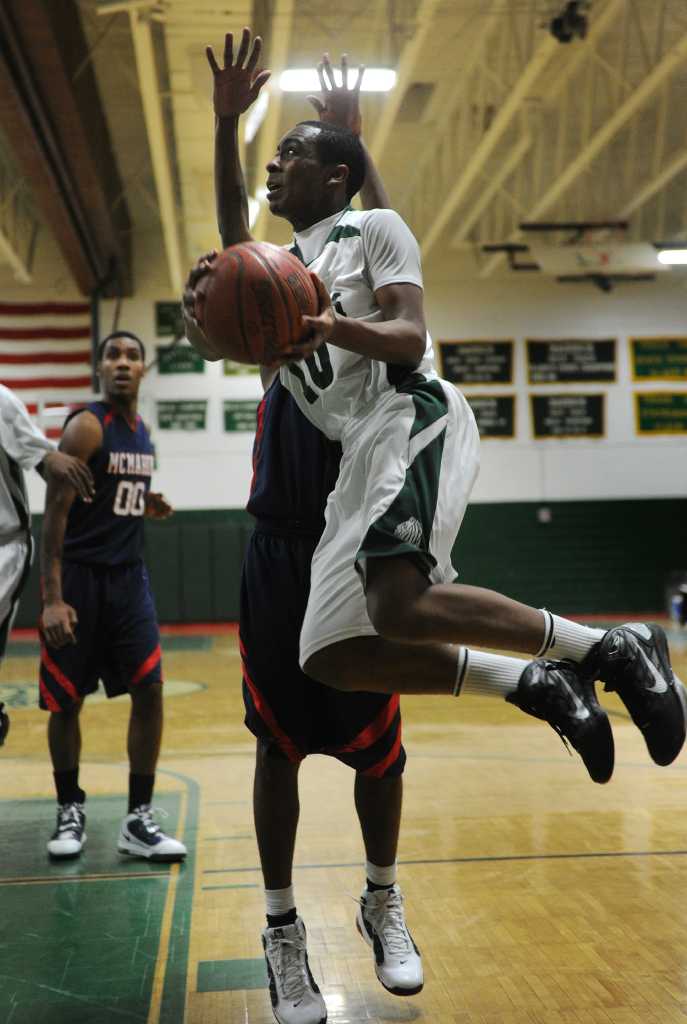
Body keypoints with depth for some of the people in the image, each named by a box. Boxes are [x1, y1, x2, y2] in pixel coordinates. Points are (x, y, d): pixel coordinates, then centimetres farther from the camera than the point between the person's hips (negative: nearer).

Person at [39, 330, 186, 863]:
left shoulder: (142, 431, 11)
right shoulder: (86, 426, -12)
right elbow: (56, 512, -17)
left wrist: (147, 507, 7)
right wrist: (53, 598, -22)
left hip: (129, 576, 6)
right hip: (80, 576, -6)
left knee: (150, 690, -3)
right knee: (66, 701, 3)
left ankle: (139, 819, 6)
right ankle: (71, 809, 23)